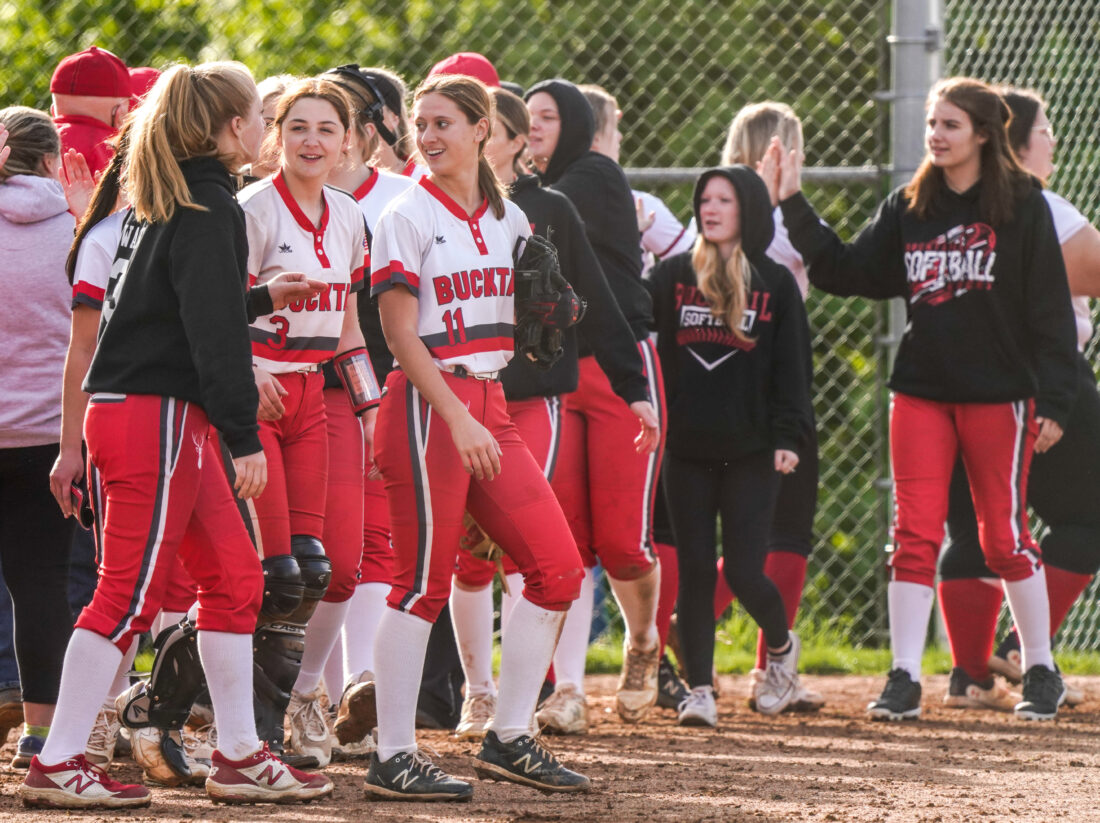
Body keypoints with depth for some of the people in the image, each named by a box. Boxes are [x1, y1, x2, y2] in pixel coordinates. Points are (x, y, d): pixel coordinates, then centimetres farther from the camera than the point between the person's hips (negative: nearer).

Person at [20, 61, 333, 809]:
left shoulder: (159, 201, 16)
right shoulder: (209, 208, -13)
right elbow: (214, 328, -18)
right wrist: (244, 434, -17)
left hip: (169, 417, 10)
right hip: (153, 417, -10)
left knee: (234, 573, 12)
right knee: (130, 591, -7)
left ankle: (239, 756, 15)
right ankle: (57, 766, -5)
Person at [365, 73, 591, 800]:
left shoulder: (507, 218, 12)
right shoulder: (408, 217, -5)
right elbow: (400, 334, -12)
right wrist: (456, 418, -20)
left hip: (491, 405, 7)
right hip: (427, 406, -7)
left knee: (558, 567, 2)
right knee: (424, 580, -7)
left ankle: (509, 739, 12)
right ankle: (393, 758, -3)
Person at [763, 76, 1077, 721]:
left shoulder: (1022, 207, -3)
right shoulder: (908, 208, 9)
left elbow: (1050, 308, -4)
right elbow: (849, 272, 9)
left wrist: (1054, 399, -9)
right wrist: (795, 208, 2)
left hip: (1000, 394, -4)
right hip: (922, 391, 4)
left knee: (1004, 536, 3)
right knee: (915, 534, -2)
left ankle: (1041, 672, 17)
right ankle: (905, 679, -1)